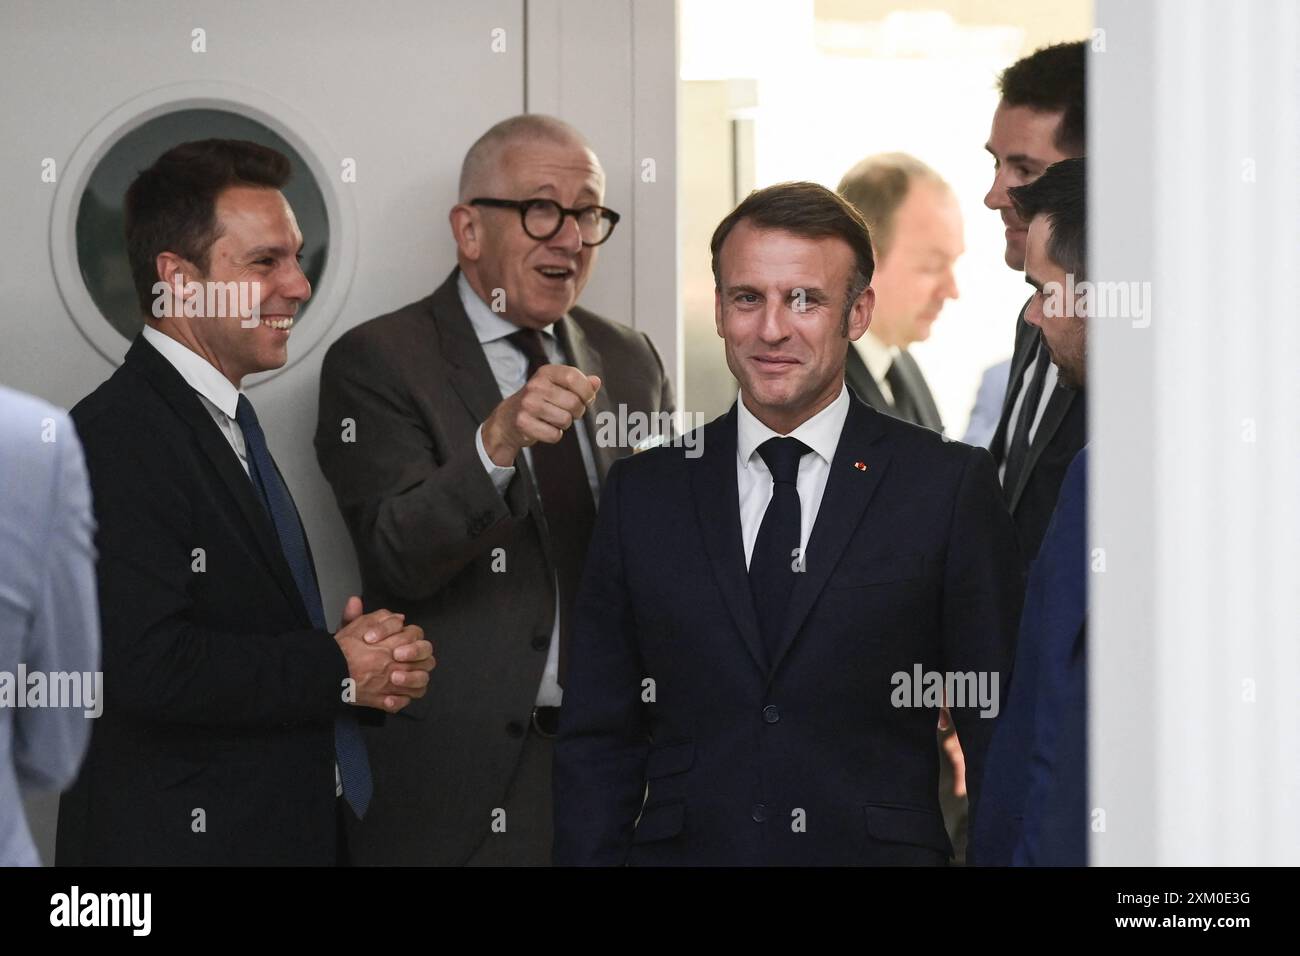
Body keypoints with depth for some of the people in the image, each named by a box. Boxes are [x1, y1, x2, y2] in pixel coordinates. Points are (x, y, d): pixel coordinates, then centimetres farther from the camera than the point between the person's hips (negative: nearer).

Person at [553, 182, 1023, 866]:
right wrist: (588, 857, -2)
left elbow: (998, 730, -1)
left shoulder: (951, 487, 0)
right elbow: (596, 740, 8)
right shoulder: (641, 494, 8)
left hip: (879, 849, -2)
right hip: (683, 847, 2)